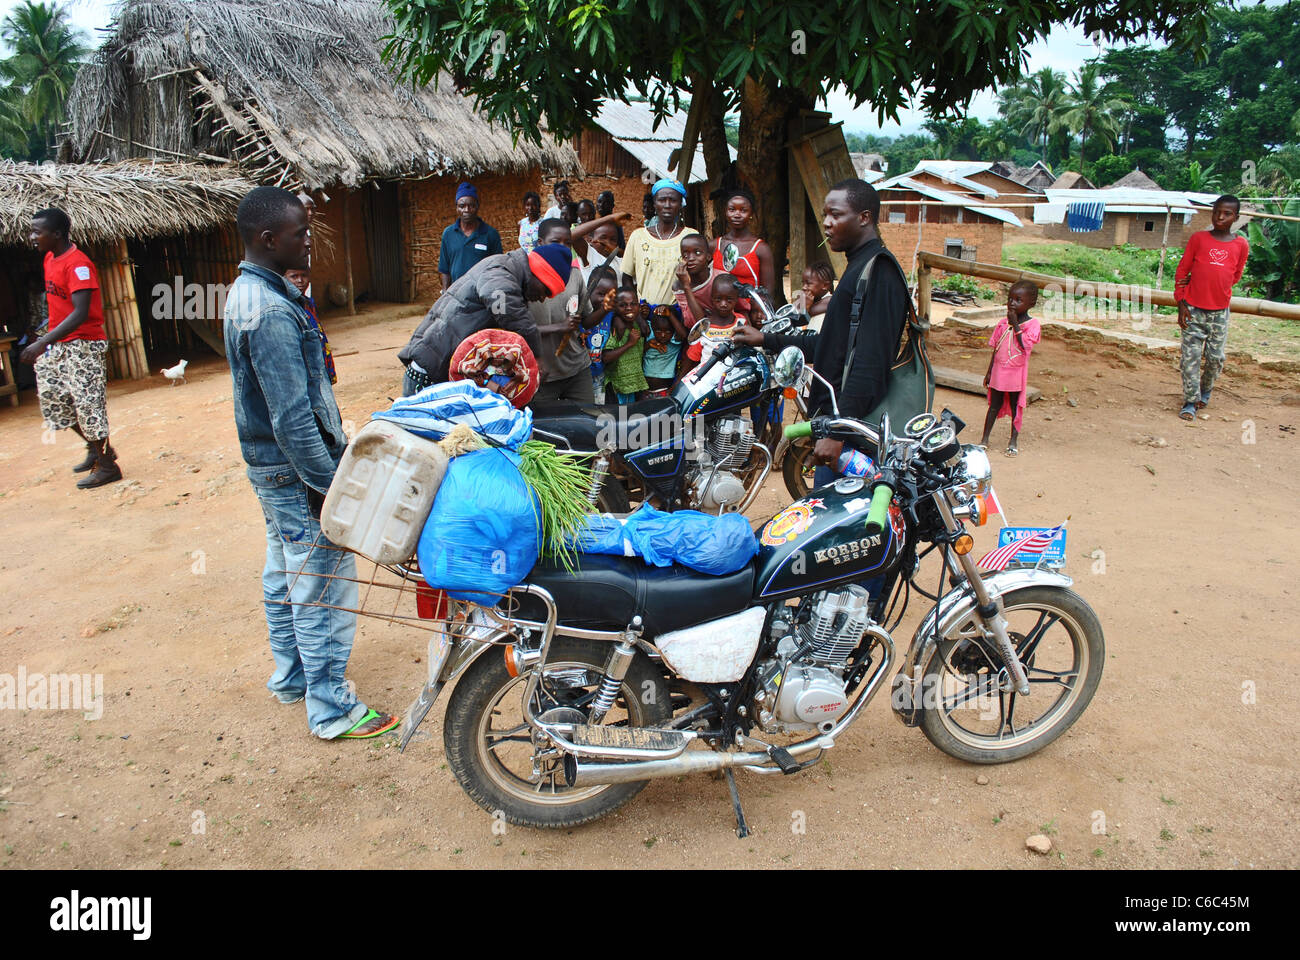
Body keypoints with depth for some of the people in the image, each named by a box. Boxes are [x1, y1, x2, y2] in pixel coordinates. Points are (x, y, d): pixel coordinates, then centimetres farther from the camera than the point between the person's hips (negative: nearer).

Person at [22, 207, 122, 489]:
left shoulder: (78, 264, -18)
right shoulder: (50, 258, 10)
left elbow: (81, 313, -26)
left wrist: (43, 342, -30)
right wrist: (46, 340, 16)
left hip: (83, 346, -9)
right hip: (57, 346, 10)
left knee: (88, 403, -5)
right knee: (52, 396, 14)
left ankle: (107, 465, 7)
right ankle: (95, 448, 29)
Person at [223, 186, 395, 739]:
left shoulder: (249, 291, 9)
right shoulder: (271, 310, -25)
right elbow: (292, 416, -27)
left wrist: (327, 462, 21)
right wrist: (327, 483, -22)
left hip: (269, 465, 11)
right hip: (296, 470, -11)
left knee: (285, 577, 22)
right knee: (324, 588, -1)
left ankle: (290, 677, 38)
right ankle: (332, 710, 11)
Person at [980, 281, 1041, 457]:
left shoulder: (1032, 324, -8)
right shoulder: (1003, 323, 3)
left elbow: (1025, 346, -22)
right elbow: (995, 348, 9)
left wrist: (1015, 325, -21)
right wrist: (989, 371, 9)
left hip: (1017, 374, -3)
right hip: (999, 372, 3)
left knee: (1015, 407, 8)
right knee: (995, 405, 10)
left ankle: (1013, 441, 19)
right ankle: (985, 439, 17)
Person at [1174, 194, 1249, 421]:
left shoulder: (1241, 245, 3)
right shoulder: (1198, 238, 1)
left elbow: (1235, 276, 11)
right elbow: (1181, 271, 4)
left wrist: (1204, 280, -1)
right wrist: (1181, 302, -2)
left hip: (1220, 311, 1)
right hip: (1193, 309, -1)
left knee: (1216, 357, 5)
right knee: (1191, 356, -3)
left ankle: (1205, 391, 30)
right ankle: (1191, 401, 3)